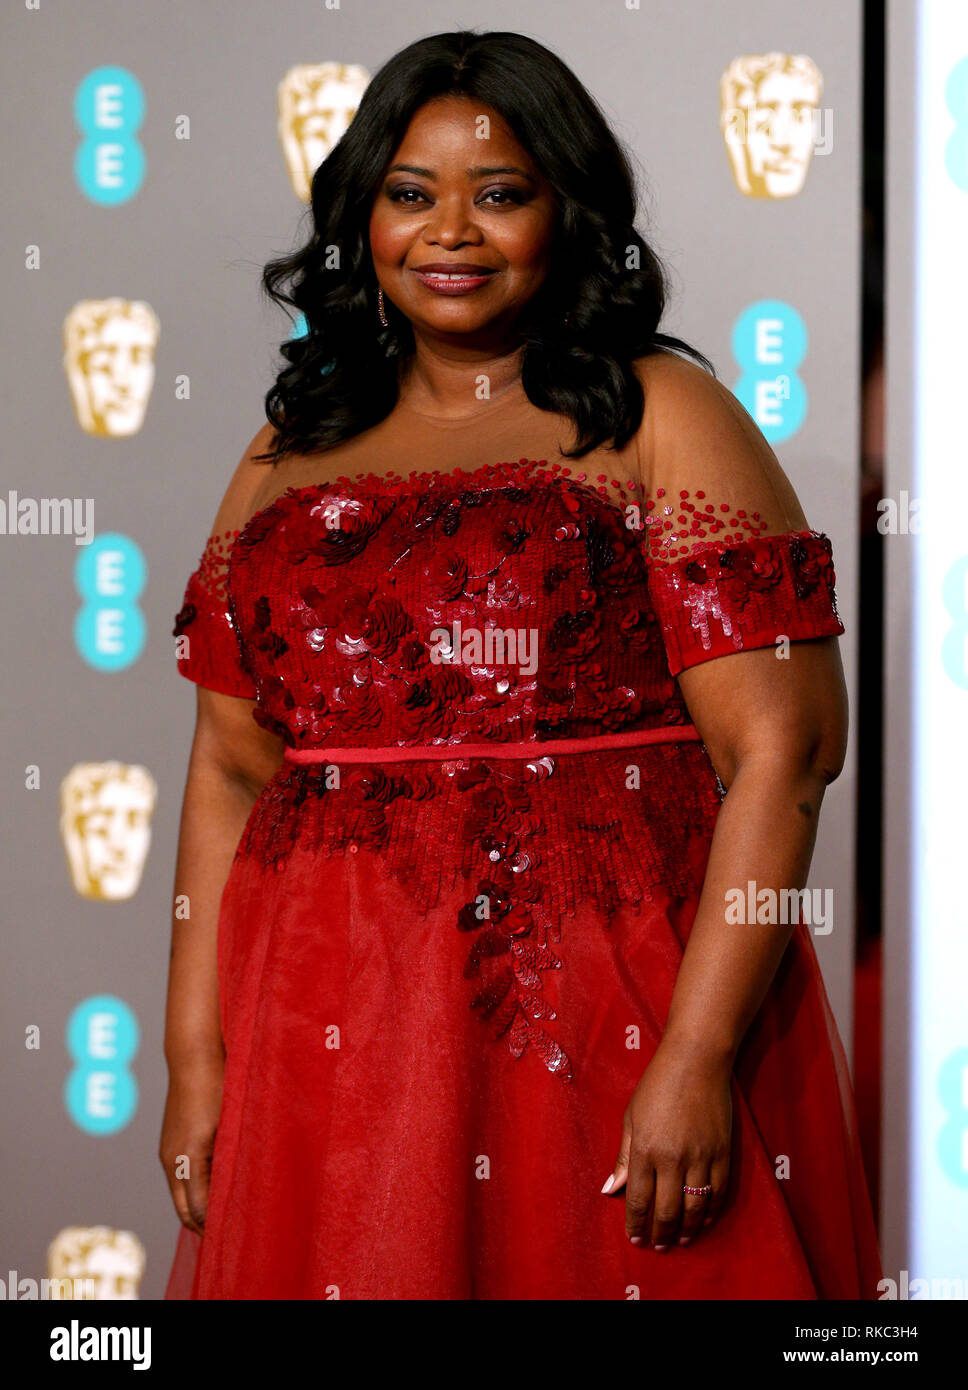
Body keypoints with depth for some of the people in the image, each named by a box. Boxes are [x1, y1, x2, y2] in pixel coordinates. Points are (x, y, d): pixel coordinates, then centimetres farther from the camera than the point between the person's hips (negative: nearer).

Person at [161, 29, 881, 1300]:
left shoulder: (658, 421, -1)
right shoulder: (291, 456, 12)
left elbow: (783, 748, -9)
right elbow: (231, 769, 11)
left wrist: (696, 1060, -16)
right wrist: (198, 1057, 4)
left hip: (604, 1020, -4)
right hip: (336, 1044, 4)